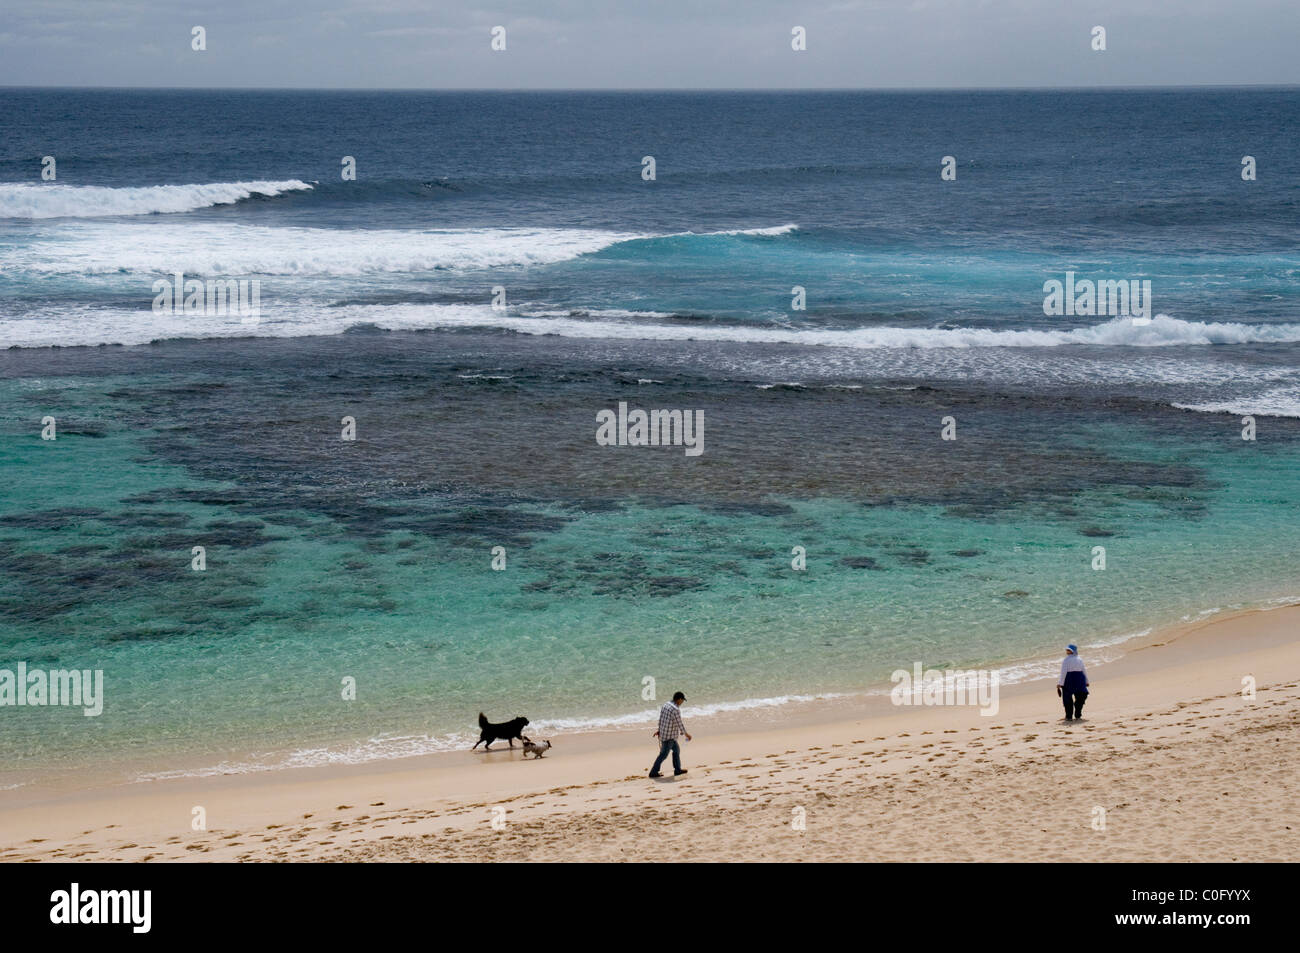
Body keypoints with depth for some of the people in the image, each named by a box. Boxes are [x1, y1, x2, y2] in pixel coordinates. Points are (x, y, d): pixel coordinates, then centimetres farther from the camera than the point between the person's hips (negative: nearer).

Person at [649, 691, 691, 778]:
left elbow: (660, 719, 11)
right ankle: (653, 772, 10)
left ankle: (677, 770, 28)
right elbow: (679, 724, -14)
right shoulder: (676, 710, -23)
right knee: (664, 754, 3)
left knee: (676, 749, 20)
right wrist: (686, 734, 1)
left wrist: (659, 730, 21)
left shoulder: (666, 704, 3)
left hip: (663, 732, 9)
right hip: (669, 736, -9)